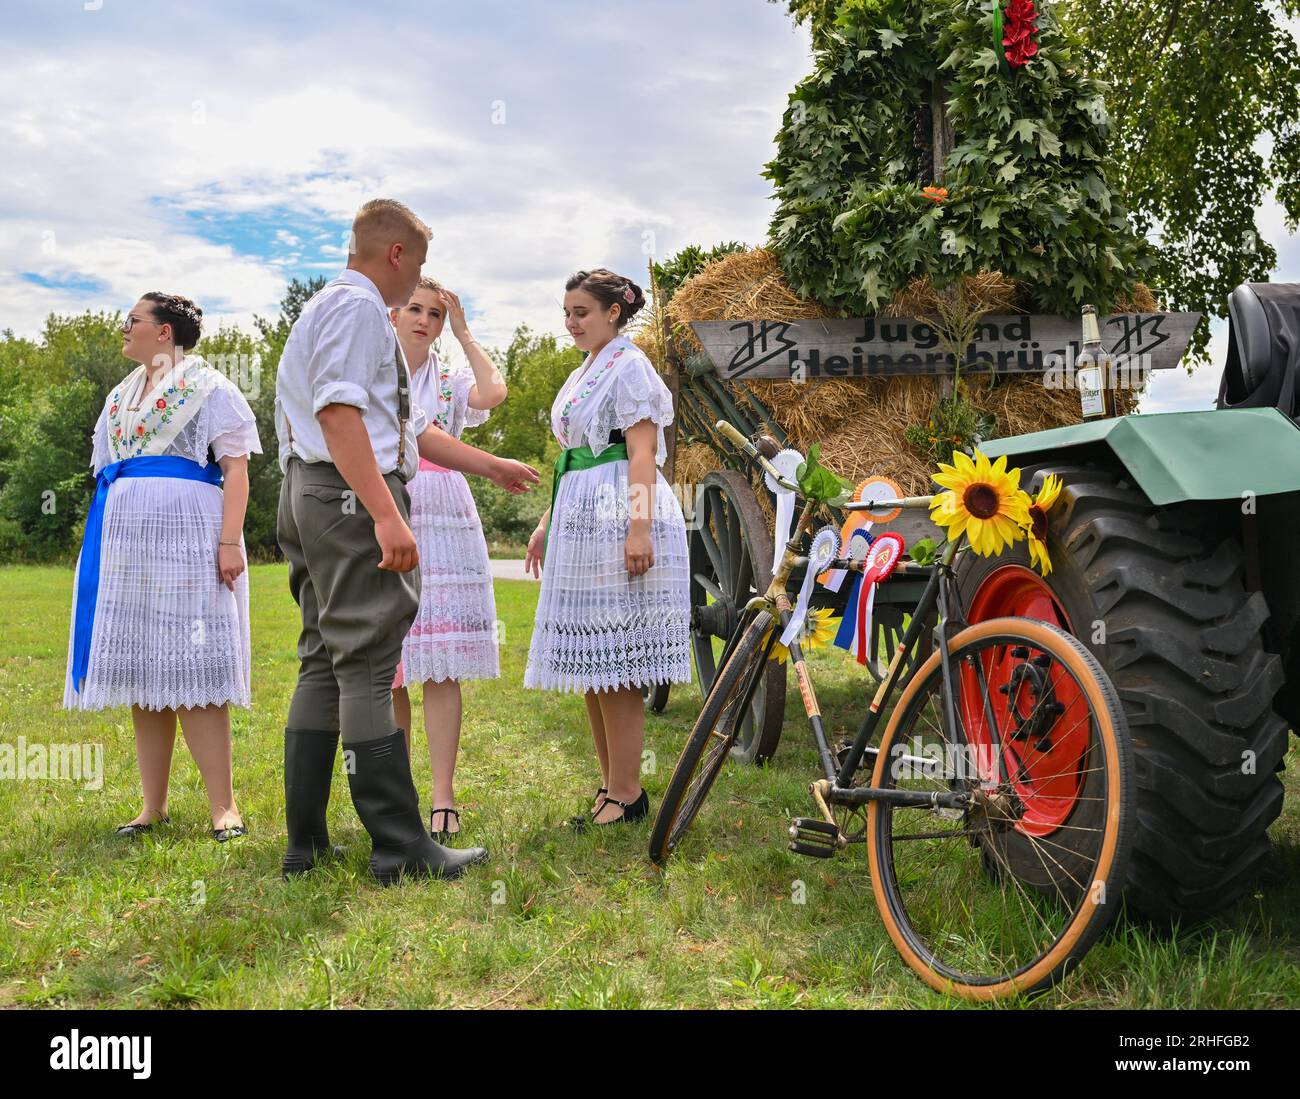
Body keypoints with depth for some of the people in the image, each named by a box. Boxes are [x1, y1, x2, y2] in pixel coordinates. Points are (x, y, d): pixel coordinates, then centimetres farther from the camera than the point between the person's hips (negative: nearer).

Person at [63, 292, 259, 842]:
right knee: (139, 673, 5)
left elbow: (236, 468, -6)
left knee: (188, 674, -11)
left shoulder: (208, 388, 2)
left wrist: (230, 542, -17)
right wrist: (98, 549, 19)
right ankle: (153, 805, 12)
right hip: (124, 540, 7)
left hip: (186, 534, -7)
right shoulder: (119, 397, 22)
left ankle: (223, 806, -6)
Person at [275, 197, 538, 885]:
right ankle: (401, 849, -6)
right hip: (351, 498, -11)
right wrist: (386, 514, -27)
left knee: (325, 665, 11)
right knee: (367, 669, -10)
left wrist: (493, 467, 30)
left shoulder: (339, 308, 26)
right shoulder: (357, 306, -6)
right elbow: (339, 412, -21)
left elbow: (410, 427, 27)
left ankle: (305, 843, 16)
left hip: (313, 499, 11)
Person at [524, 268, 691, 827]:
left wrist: (639, 527, -23)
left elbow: (642, 452, -14)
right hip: (581, 519, 10)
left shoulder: (629, 366, -6)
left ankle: (626, 794, -1)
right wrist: (546, 524, 23)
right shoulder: (583, 373, 21)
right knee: (590, 662, 10)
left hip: (616, 518, -9)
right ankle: (611, 785, 18)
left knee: (612, 664, -8)